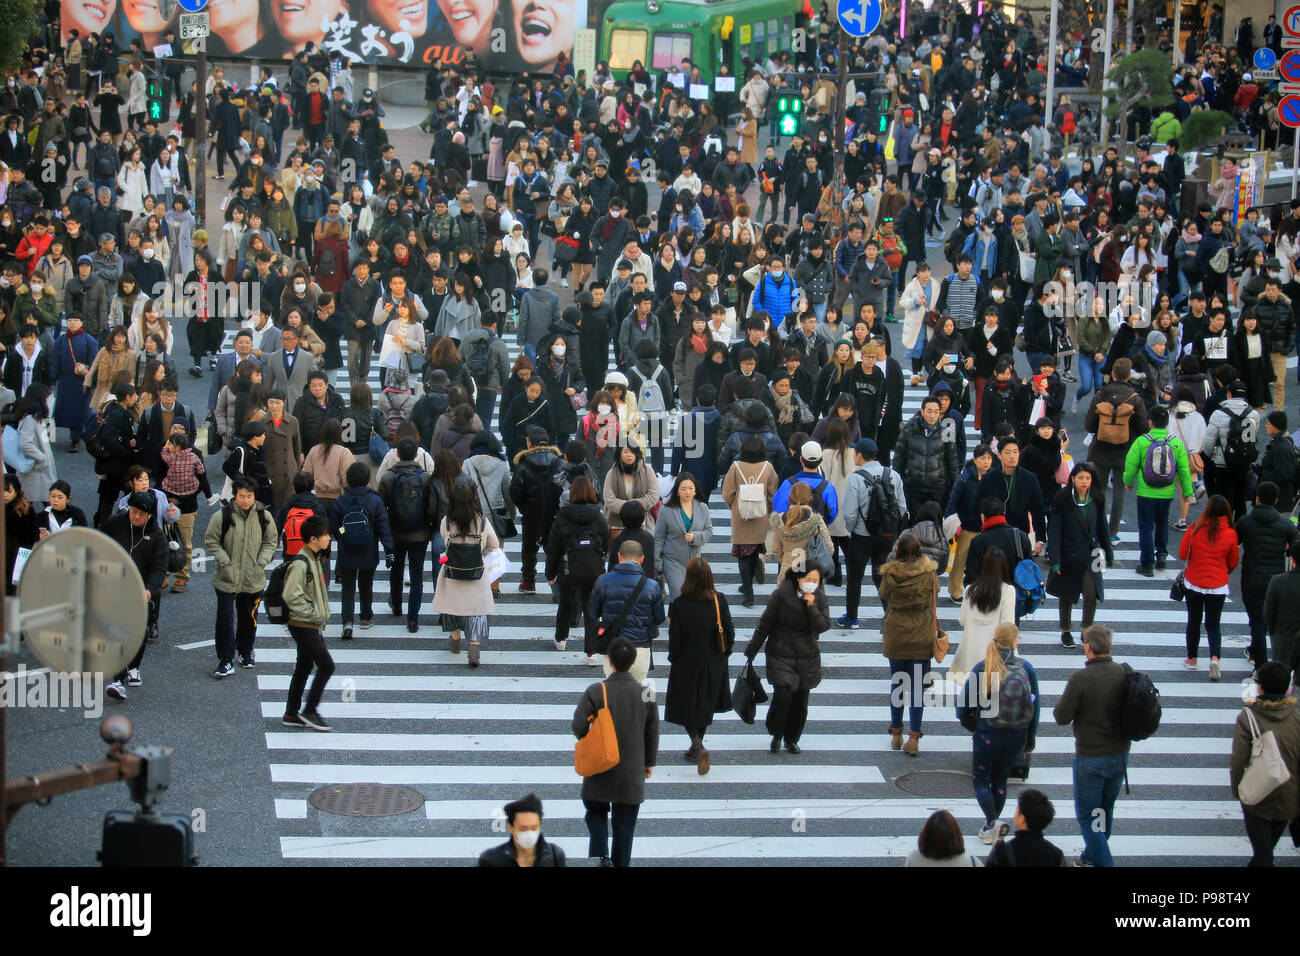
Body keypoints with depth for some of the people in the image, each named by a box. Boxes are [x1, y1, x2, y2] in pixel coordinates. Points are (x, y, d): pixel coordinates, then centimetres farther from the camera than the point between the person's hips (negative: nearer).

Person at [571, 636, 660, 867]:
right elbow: (653, 733, 2)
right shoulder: (646, 694, -6)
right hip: (632, 773, 1)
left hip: (599, 770, -1)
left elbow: (578, 726, -14)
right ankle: (621, 862, 17)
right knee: (624, 823, 12)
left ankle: (600, 855, -5)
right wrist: (649, 762, 17)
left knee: (596, 814, 16)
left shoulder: (595, 692, -14)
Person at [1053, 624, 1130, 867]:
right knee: (1106, 809, 22)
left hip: (1090, 758, -5)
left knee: (1087, 815, 7)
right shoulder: (1126, 674, -8)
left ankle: (1102, 861, 0)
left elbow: (1062, 717, -15)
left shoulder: (1080, 678, -21)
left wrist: (1059, 706, 5)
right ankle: (1092, 856, 38)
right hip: (1120, 755, 6)